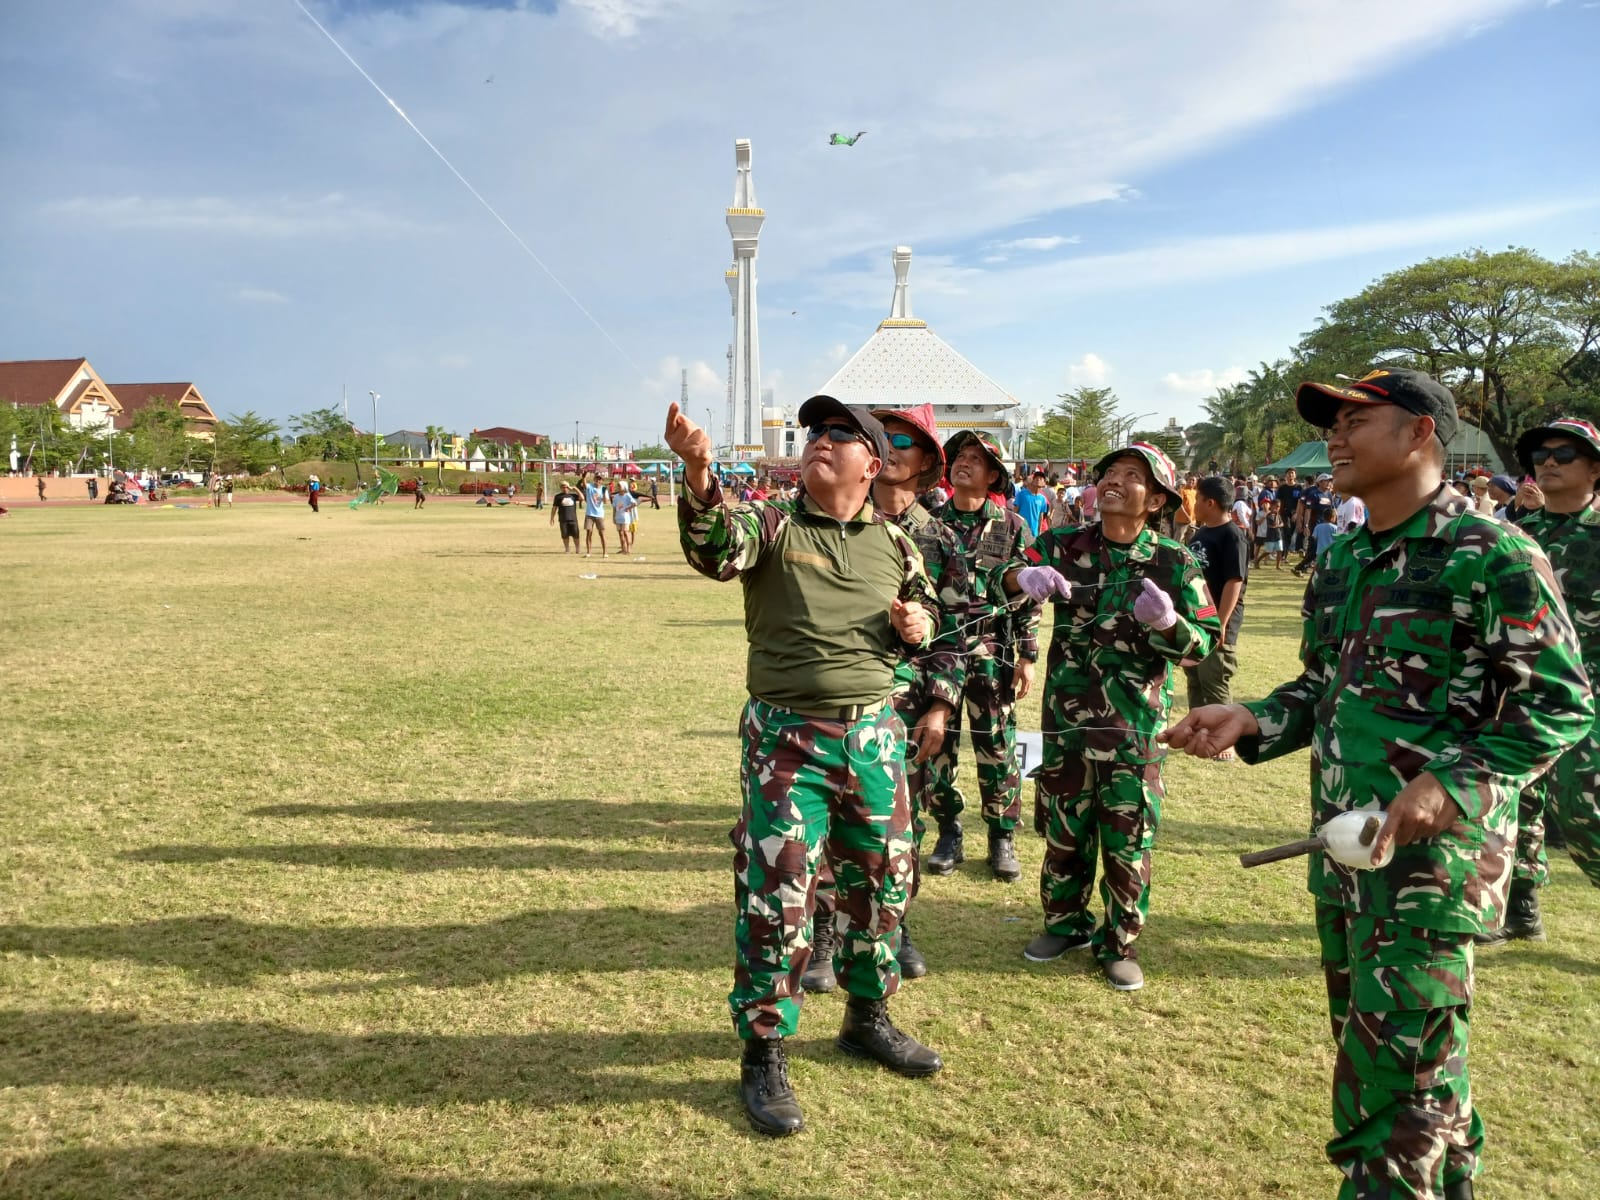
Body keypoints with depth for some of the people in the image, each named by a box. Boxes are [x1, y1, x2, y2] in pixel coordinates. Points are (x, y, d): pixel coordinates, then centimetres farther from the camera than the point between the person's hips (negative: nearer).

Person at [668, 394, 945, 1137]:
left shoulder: (894, 543, 7)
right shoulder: (771, 523, -5)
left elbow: (923, 612, 22)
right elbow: (716, 550, -27)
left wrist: (918, 626, -3)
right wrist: (698, 475, -46)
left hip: (875, 733, 5)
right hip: (786, 736, -4)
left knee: (881, 880, 16)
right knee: (776, 893, -2)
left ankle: (867, 1018, 38)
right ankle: (763, 1056, 15)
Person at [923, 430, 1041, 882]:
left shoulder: (1012, 528, 0)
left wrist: (1028, 656, -3)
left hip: (992, 654, -2)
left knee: (996, 749, 2)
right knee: (935, 746, 7)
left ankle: (1002, 839, 17)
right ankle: (949, 834, 22)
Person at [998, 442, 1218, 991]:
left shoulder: (1173, 562, -4)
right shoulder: (1066, 546, 2)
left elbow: (1203, 643, -5)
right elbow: (1005, 573, -8)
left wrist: (1167, 622, -27)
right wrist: (1026, 575, -32)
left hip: (1134, 723, -2)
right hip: (1066, 716, 2)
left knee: (1128, 839, 6)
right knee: (1063, 829, 15)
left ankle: (1119, 942, 24)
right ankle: (1065, 922, 34)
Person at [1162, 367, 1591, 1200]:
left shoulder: (1489, 555, -12)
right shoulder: (1341, 561, 11)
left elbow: (1562, 702, -13)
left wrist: (1450, 785, -24)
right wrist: (1250, 722, -1)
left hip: (1433, 845, -8)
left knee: (1402, 1047, -2)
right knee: (1359, 1031, 19)